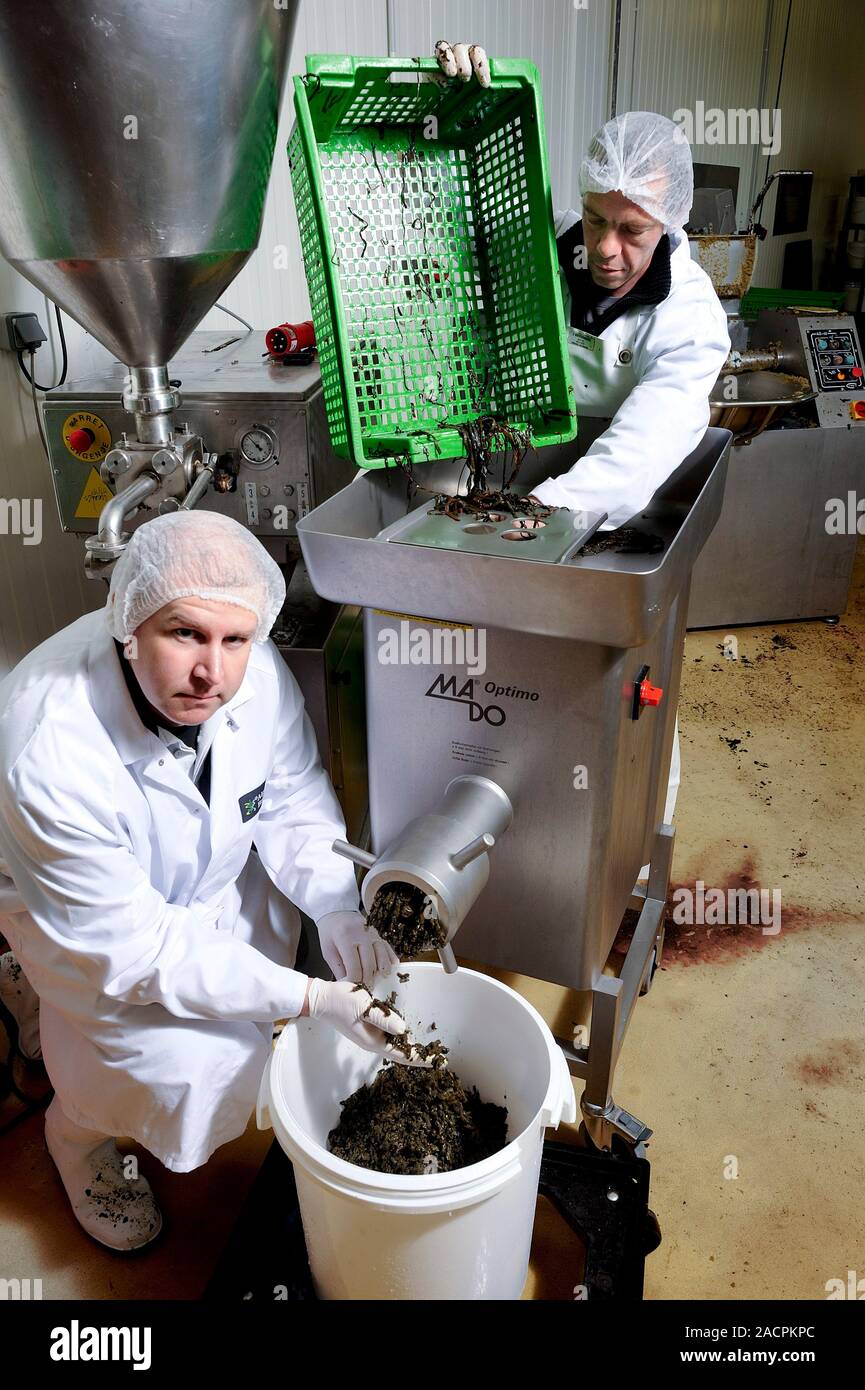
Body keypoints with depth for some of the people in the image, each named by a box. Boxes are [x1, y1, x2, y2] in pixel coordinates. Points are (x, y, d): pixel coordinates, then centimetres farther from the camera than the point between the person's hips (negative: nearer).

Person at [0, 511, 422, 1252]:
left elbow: (293, 798, -10)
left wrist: (337, 905, -26)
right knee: (201, 1067, -16)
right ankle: (76, 1133, 20)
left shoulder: (254, 669, -27)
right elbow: (134, 947, -31)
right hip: (71, 907, -5)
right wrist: (312, 998, -34)